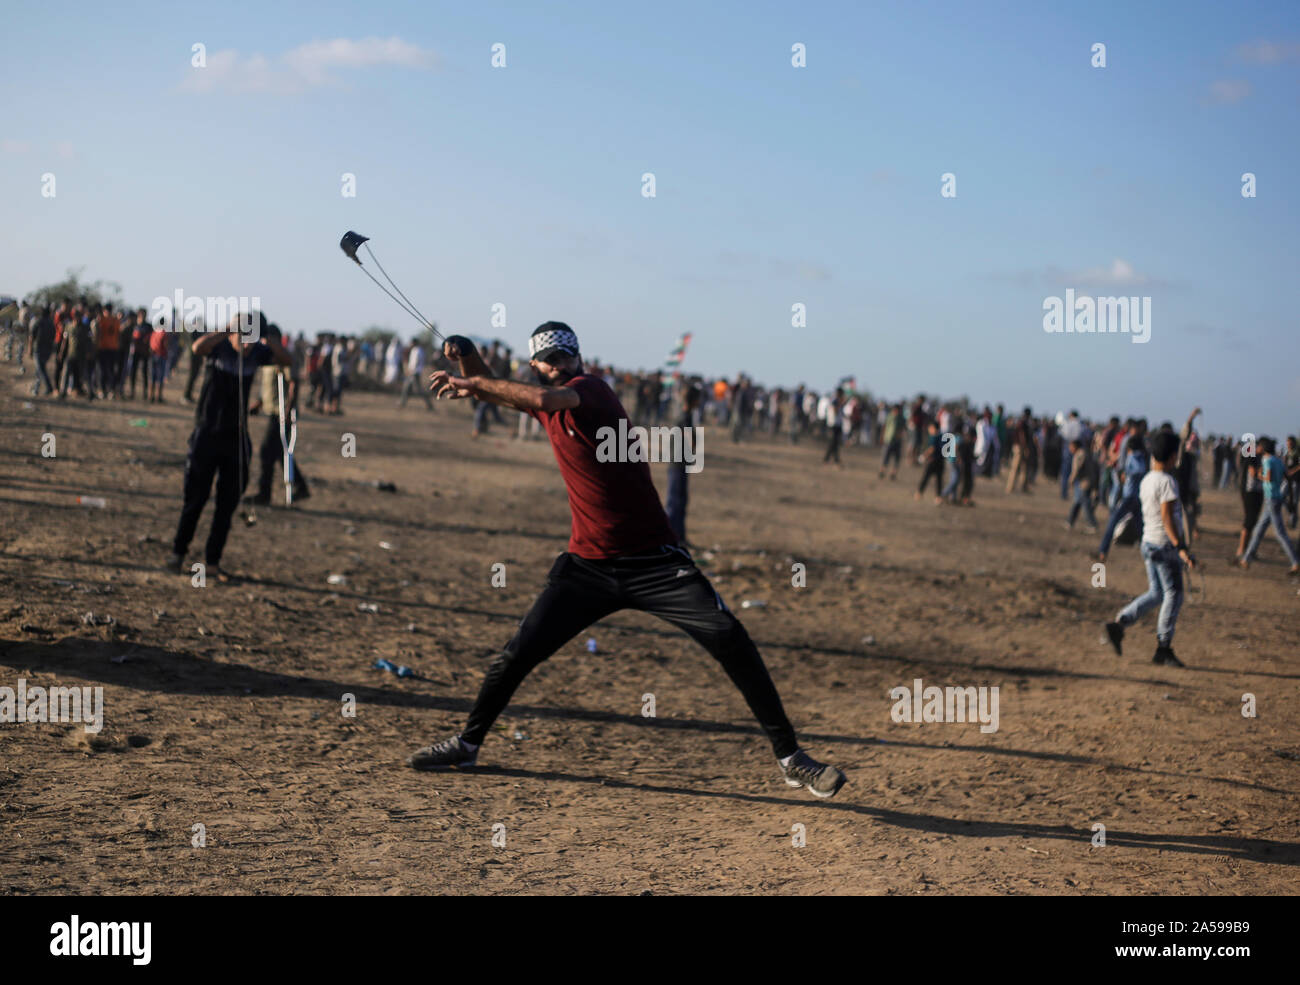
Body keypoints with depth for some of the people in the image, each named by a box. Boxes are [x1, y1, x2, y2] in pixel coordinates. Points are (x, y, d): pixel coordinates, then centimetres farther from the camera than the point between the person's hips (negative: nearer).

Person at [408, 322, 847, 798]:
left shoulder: (592, 388, -13)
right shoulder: (548, 404, 8)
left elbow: (546, 397, -33)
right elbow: (489, 390, 19)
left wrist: (473, 382, -25)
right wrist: (467, 358, -3)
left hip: (654, 560, -5)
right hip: (588, 563, 6)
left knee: (730, 639, -16)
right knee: (519, 651, -1)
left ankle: (790, 757, -8)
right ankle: (468, 742, 20)